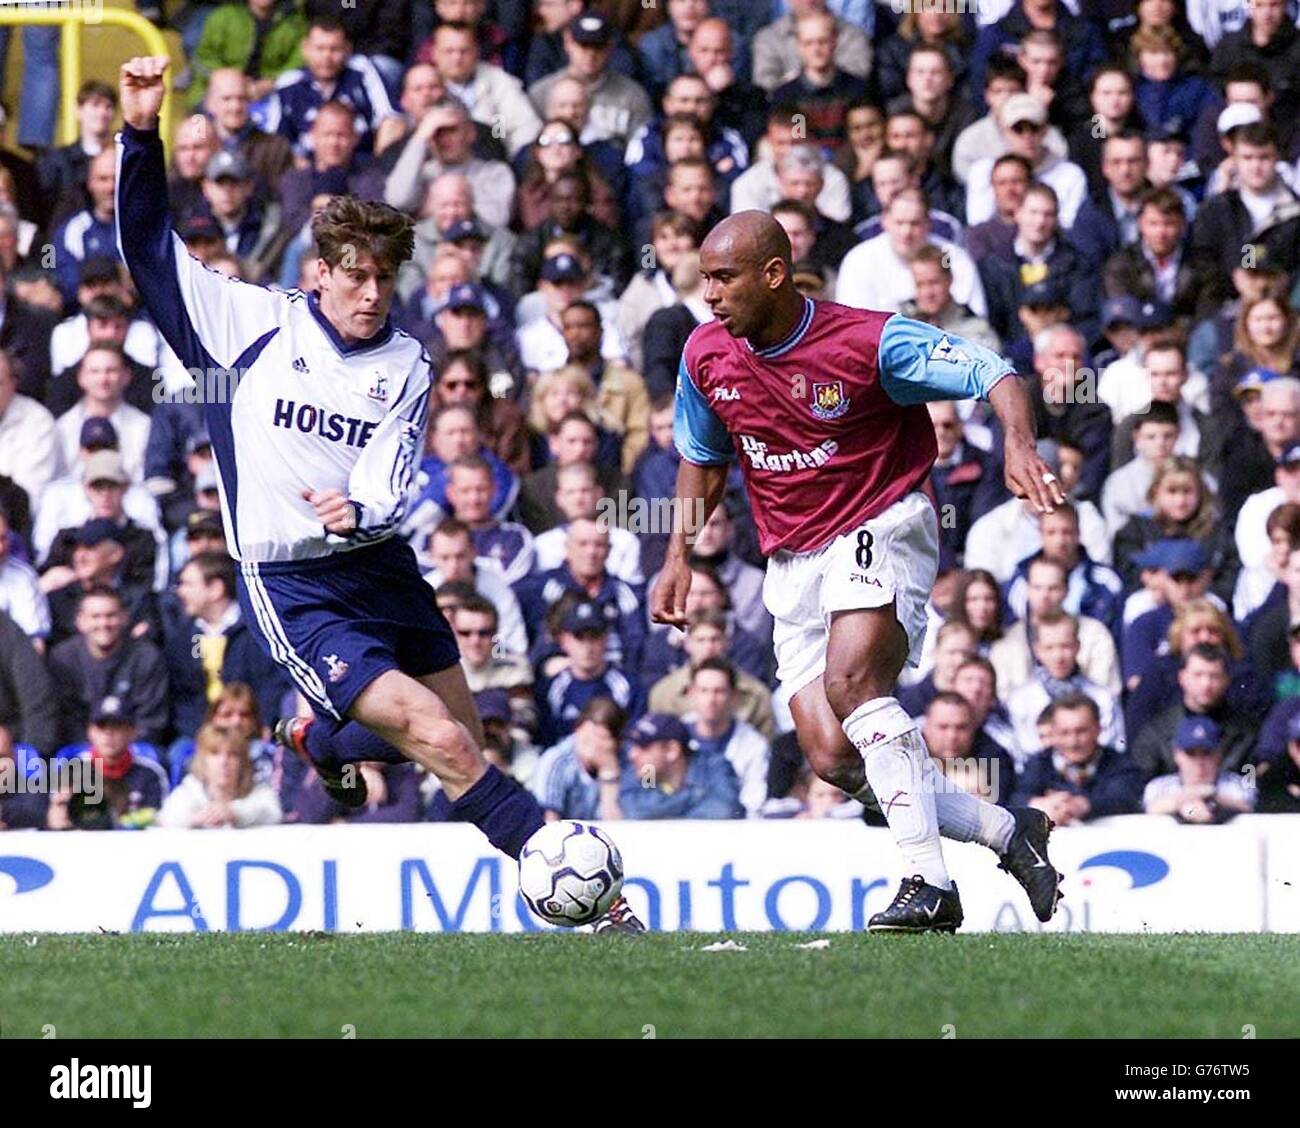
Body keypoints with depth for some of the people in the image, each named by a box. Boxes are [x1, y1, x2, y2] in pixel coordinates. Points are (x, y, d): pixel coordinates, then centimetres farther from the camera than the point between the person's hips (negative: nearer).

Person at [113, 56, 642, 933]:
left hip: (379, 565, 5)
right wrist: (142, 136, -11)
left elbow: (390, 478, -8)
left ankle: (322, 739, 46)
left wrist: (357, 510, -32)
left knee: (467, 739, 17)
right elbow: (153, 252, 0)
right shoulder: (258, 324, -1)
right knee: (441, 743, -17)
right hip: (293, 589, -5)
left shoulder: (407, 366, 4)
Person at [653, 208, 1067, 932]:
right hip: (793, 565, 6)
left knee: (850, 682, -31)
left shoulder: (869, 342, -16)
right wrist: (680, 555, 10)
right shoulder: (707, 356, 1)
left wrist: (1020, 445, -33)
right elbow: (703, 461, 19)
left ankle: (931, 883, -28)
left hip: (883, 526, -6)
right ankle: (1008, 833, 10)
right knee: (832, 757, -7)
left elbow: (994, 376, -14)